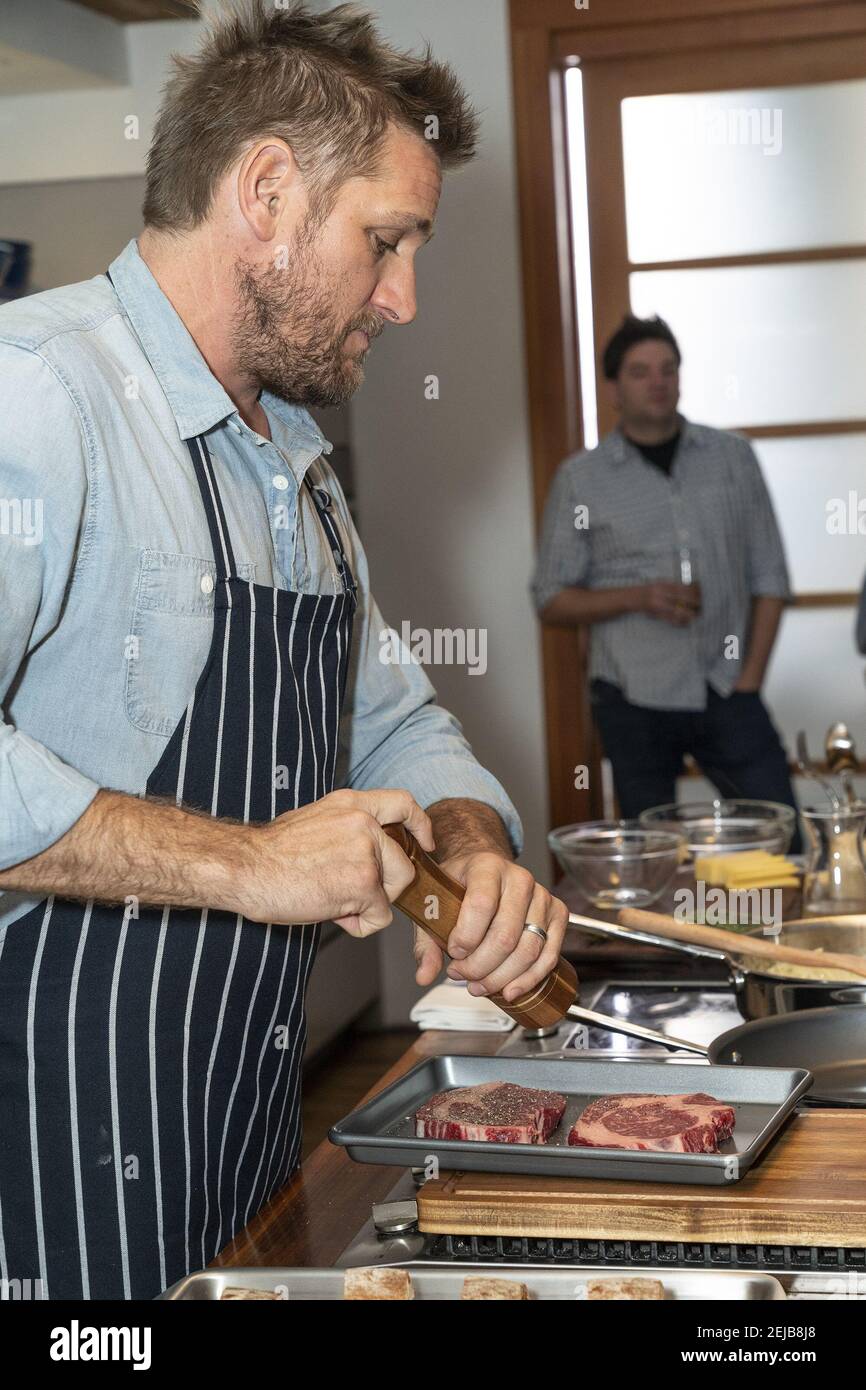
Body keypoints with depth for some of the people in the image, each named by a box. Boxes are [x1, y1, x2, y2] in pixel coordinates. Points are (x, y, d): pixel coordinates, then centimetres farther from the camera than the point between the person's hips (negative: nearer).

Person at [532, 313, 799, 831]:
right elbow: (551, 600, 4)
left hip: (727, 693, 1)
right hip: (635, 703, -1)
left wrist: (750, 678, 0)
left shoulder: (733, 456, 9)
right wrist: (639, 597, -12)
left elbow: (769, 575, 10)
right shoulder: (580, 479, 4)